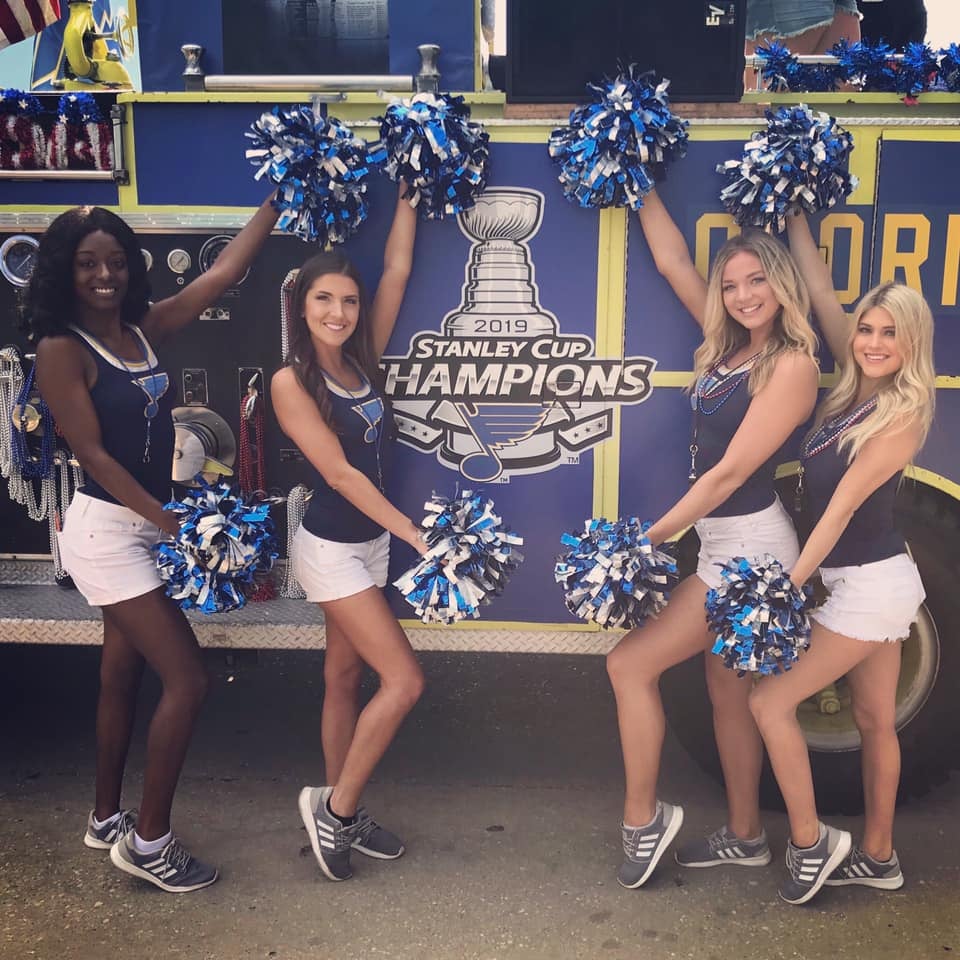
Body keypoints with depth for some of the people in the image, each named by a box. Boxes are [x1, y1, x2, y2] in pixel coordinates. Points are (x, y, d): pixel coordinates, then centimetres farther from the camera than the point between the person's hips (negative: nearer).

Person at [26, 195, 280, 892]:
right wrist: (170, 521, -21)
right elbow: (93, 454, -17)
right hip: (106, 531, -7)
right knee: (188, 679, -8)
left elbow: (223, 273, 4)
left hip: (146, 527, 7)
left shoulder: (143, 329, 5)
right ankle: (149, 840, 7)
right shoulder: (61, 349, -13)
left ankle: (107, 820, 34)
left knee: (123, 675, 17)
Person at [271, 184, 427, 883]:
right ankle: (338, 806, 8)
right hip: (332, 549, -7)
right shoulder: (291, 381, -15)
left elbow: (397, 271, 3)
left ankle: (340, 814, 26)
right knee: (405, 680, -9)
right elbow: (338, 471, -19)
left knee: (346, 677, 14)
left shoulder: (362, 359, 2)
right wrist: (414, 533, -23)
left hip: (371, 542, 7)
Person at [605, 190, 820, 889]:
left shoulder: (793, 364, -16)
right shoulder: (730, 346, 7)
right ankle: (745, 836, 29)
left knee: (631, 665, -7)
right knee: (728, 693, 15)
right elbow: (672, 260, 12)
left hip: (749, 548, -8)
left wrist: (651, 538, -17)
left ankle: (643, 819, 6)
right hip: (722, 544, 9)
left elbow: (731, 471, -19)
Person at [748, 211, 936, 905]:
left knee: (771, 701, -6)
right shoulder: (860, 386, 3)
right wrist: (792, 215, 7)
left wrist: (788, 586, -21)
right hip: (868, 583, 8)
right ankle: (878, 857, 28)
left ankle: (811, 844, 7)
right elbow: (822, 293, 6)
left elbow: (841, 509, -21)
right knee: (875, 720, 16)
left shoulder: (902, 416, -17)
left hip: (871, 586, -8)